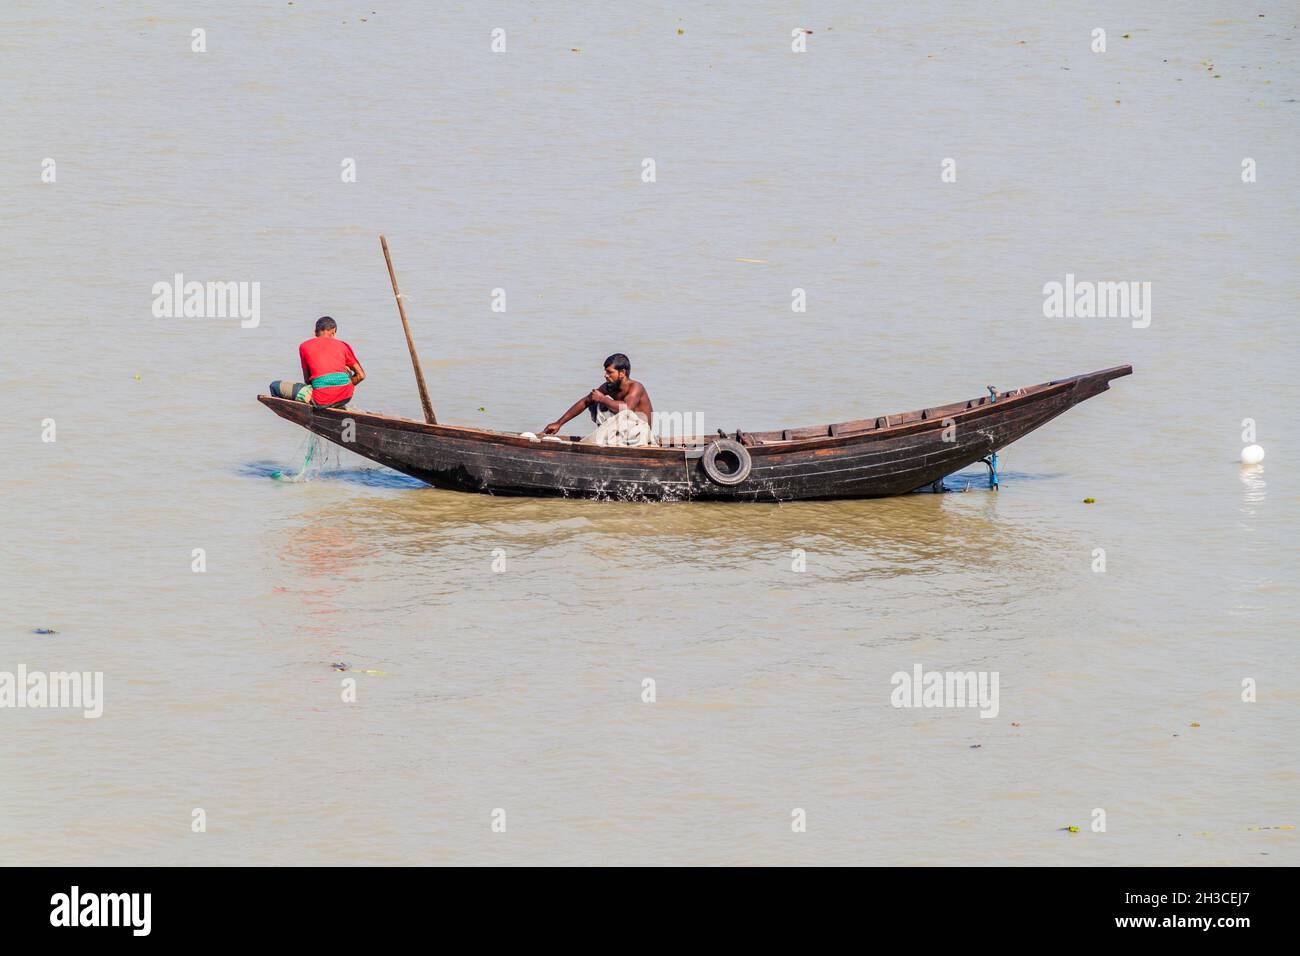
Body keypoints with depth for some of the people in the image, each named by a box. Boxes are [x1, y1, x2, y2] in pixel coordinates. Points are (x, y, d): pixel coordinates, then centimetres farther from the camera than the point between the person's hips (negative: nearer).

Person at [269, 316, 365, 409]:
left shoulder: (304, 346, 12)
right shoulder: (342, 345, 15)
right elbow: (361, 375, 15)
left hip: (321, 400, -2)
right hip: (345, 397, 3)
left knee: (275, 386, 14)